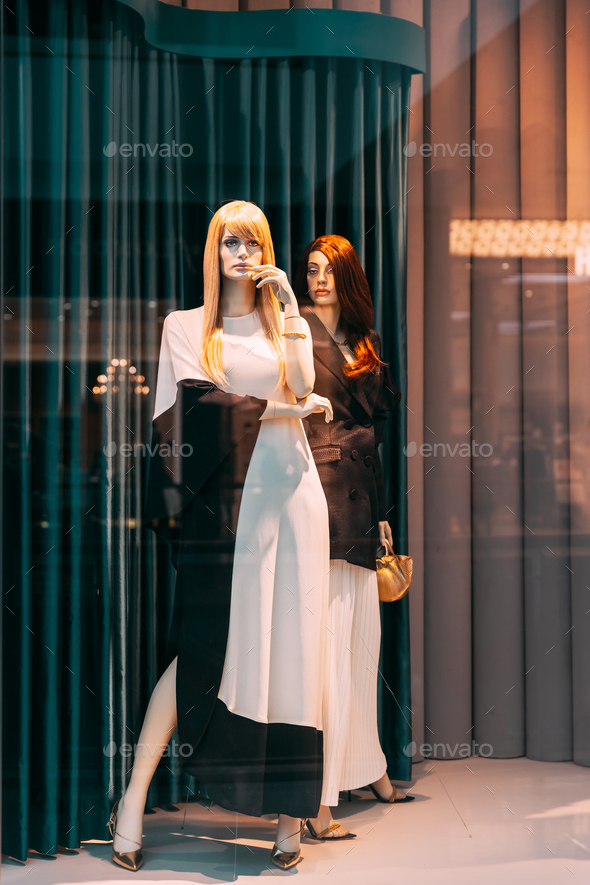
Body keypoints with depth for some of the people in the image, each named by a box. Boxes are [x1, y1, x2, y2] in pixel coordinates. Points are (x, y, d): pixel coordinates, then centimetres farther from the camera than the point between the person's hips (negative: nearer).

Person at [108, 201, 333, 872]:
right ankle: (134, 798, 4)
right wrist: (285, 410, -4)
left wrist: (289, 309, -2)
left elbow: (303, 387, -2)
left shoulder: (287, 323, 16)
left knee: (289, 642, -2)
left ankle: (292, 807, 5)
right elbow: (198, 400, -4)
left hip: (289, 487, 2)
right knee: (203, 646, -6)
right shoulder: (186, 327, 11)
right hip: (225, 492, -2)